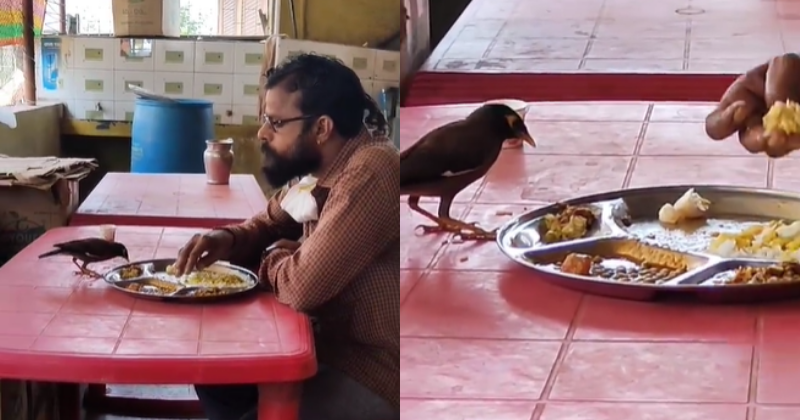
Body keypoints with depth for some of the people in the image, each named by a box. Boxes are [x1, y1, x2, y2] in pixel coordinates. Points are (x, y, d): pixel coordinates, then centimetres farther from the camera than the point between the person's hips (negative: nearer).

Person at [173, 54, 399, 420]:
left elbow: (302, 286, -29)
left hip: (372, 374, -9)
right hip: (333, 346, 9)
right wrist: (230, 239, -1)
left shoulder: (370, 174, -26)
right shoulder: (318, 169, 3)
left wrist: (273, 260, -6)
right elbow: (271, 224, 21)